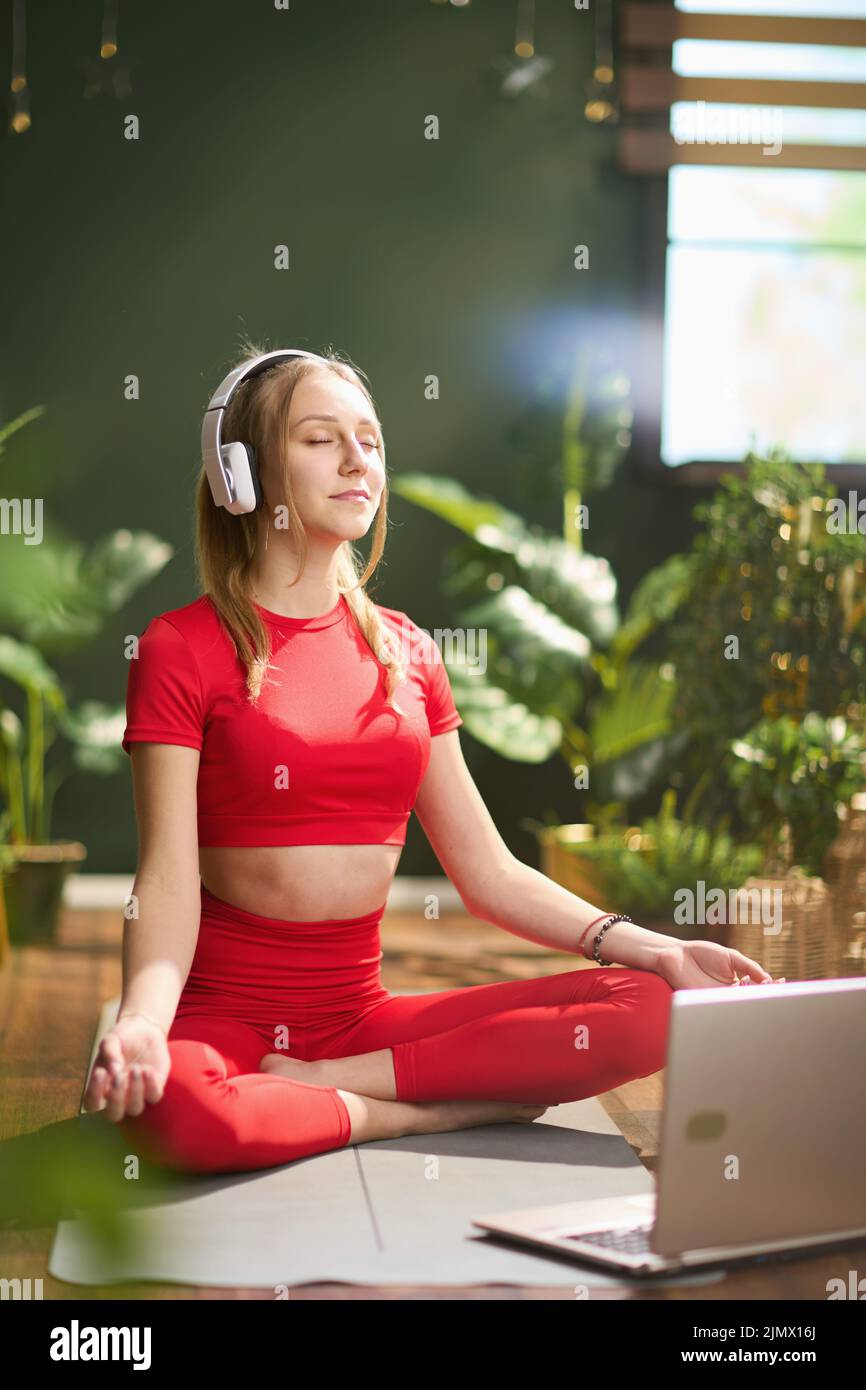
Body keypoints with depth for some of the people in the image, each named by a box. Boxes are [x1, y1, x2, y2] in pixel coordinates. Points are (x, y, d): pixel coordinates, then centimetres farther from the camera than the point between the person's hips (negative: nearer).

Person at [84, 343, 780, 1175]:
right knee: (168, 1108, -41)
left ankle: (325, 1082, -14)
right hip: (224, 1018, -4)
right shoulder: (183, 648, -3)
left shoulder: (404, 651, 11)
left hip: (361, 1015, 5)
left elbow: (490, 873, 9)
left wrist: (654, 949, -3)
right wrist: (141, 1021, -32)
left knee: (649, 1010, -15)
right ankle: (443, 1109, -16)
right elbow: (167, 879, -12)